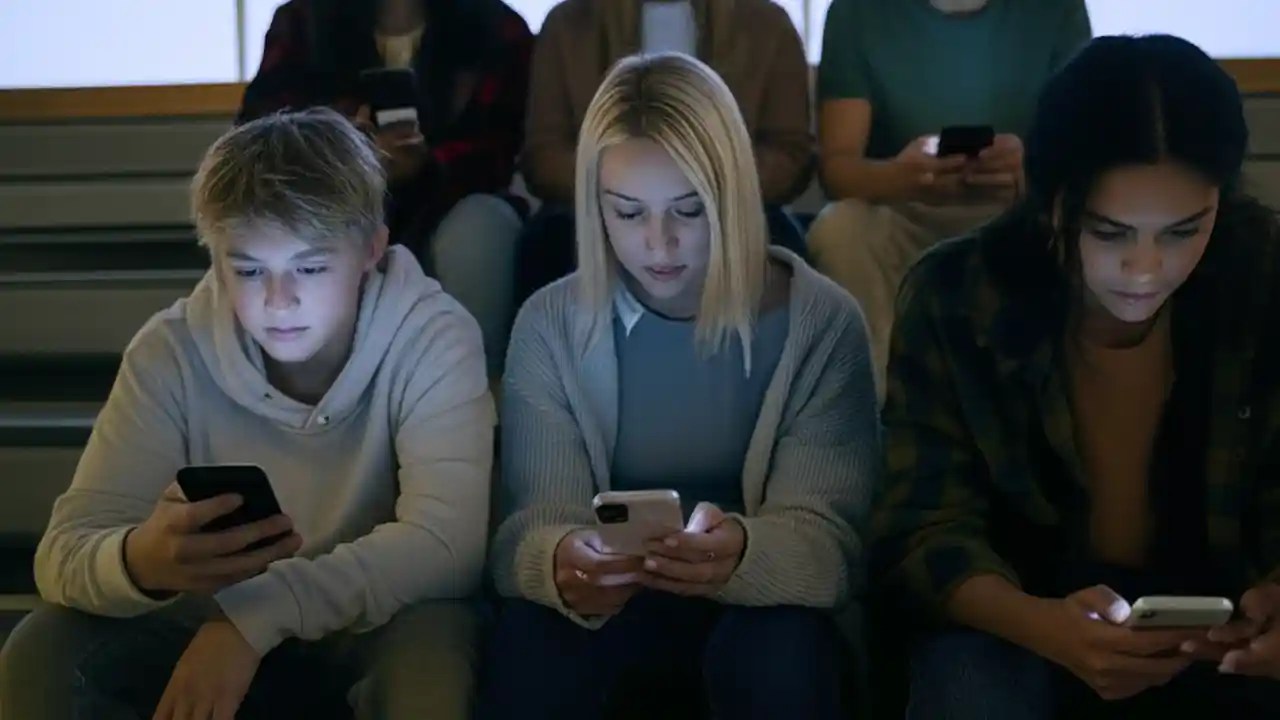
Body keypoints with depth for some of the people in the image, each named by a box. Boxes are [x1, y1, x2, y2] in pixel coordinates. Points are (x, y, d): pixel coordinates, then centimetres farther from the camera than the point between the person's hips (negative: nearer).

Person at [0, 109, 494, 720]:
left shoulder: (432, 338, -17)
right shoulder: (172, 352, -12)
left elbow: (448, 539, -30)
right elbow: (65, 551, -19)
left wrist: (259, 612, -40)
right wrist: (140, 562, -44)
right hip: (216, 626, 2)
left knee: (431, 642, -35)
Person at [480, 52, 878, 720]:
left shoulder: (820, 322, -10)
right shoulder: (549, 325, -6)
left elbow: (831, 535, -16)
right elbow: (536, 521, -12)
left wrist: (743, 554, -41)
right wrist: (562, 564, -39)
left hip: (756, 601, 0)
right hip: (606, 597, 1)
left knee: (784, 652, -34)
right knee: (527, 640, -32)